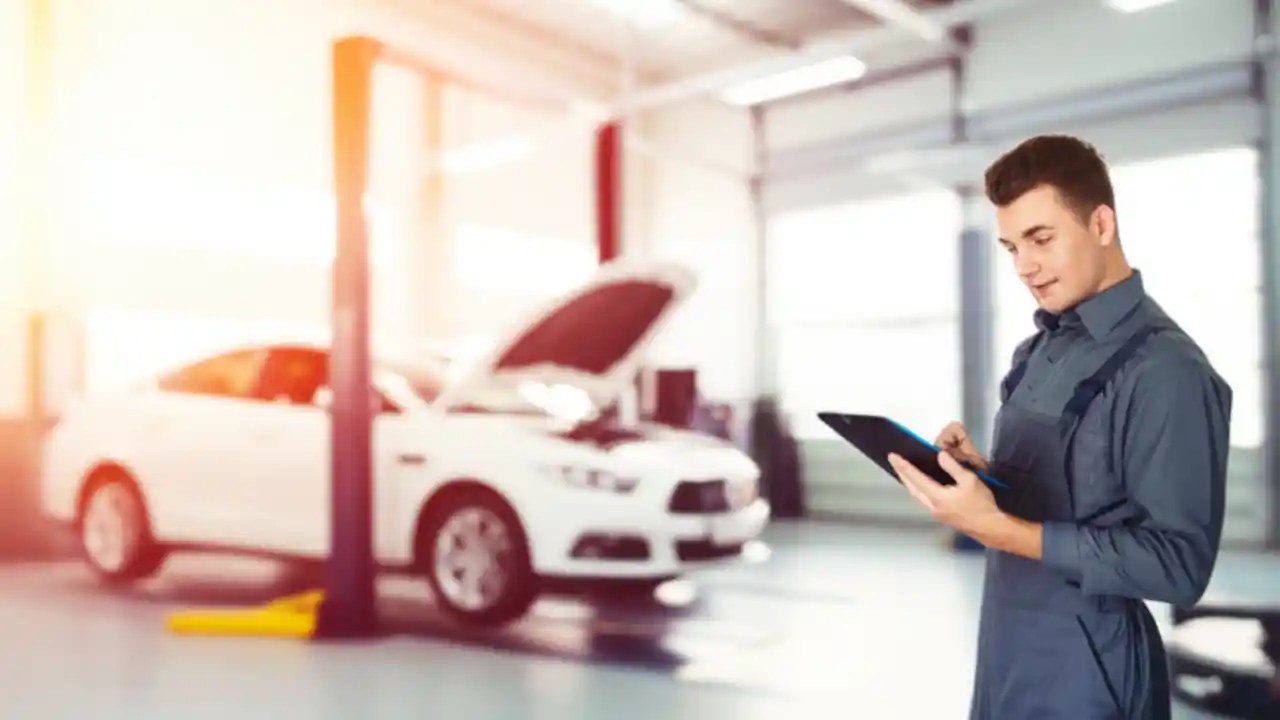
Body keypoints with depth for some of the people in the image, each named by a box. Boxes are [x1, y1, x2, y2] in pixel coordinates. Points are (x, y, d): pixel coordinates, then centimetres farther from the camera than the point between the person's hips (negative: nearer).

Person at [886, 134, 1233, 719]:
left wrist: (997, 529, -26)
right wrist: (976, 471, -6)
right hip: (1007, 647, 7)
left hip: (1084, 668, -7)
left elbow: (1180, 565, -21)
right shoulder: (1040, 350, 7)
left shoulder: (1165, 370, -18)